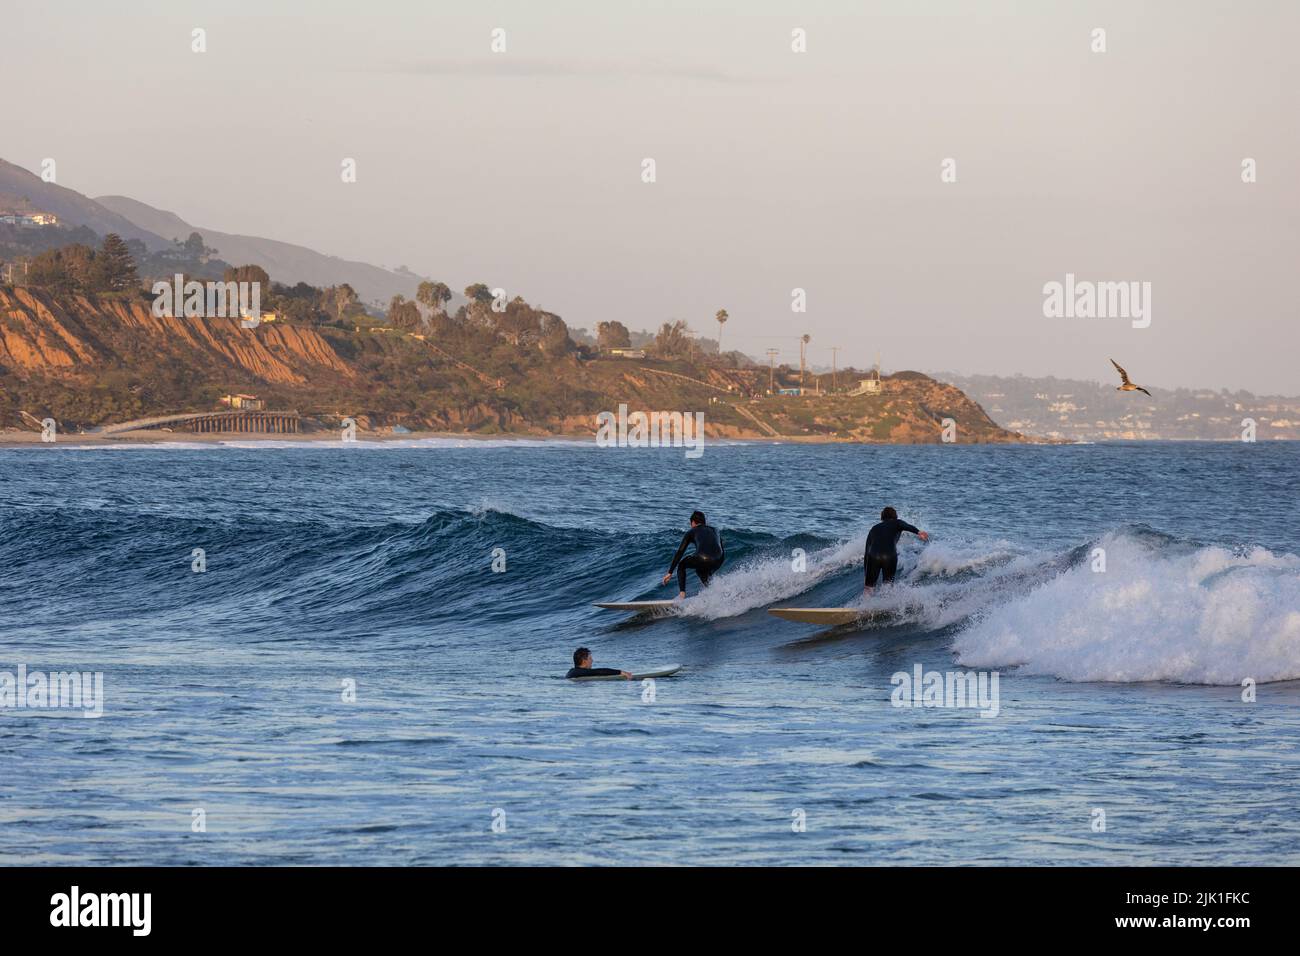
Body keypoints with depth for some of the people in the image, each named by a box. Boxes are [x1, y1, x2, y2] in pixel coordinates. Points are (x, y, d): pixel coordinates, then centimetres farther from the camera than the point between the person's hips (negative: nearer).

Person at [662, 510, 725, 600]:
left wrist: (670, 572, 19)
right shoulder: (714, 530, 34)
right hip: (718, 561, 4)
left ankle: (682, 595, 11)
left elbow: (680, 553, 17)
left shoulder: (691, 532, 21)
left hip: (702, 559, -4)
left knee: (681, 565, 26)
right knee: (700, 571, 37)